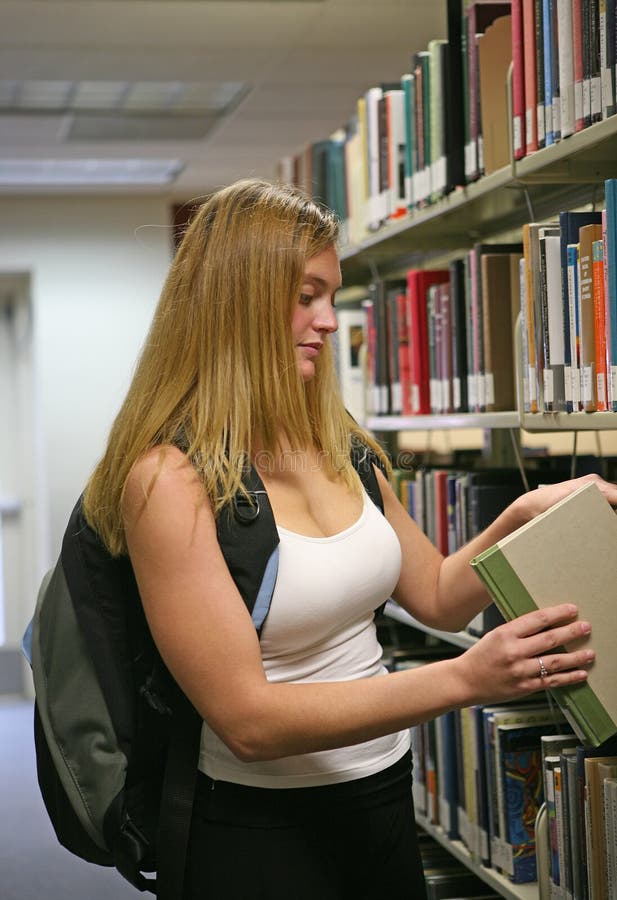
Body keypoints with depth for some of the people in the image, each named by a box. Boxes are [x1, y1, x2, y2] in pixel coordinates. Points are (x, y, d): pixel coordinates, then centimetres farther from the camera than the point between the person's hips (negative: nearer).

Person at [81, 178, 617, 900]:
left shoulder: (336, 448, 2)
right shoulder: (168, 480, -19)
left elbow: (436, 597, 12)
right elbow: (246, 719, -23)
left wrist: (524, 516, -6)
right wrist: (463, 678, -29)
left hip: (384, 803, 6)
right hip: (264, 830, -6)